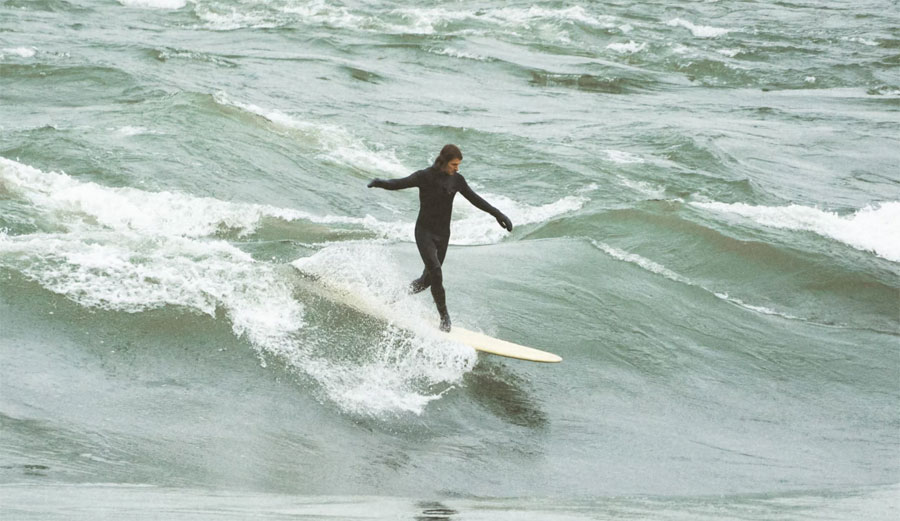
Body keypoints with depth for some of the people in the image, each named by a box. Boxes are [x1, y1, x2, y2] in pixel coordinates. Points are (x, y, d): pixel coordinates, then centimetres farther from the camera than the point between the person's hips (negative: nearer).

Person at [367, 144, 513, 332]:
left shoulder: (456, 179, 2)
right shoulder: (425, 176, -13)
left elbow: (475, 199, 12)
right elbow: (399, 184, -18)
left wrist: (497, 214, 13)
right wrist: (381, 183, -36)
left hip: (443, 234, 5)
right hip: (425, 232, -5)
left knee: (428, 279, 7)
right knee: (435, 273, -18)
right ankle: (444, 316, -7)